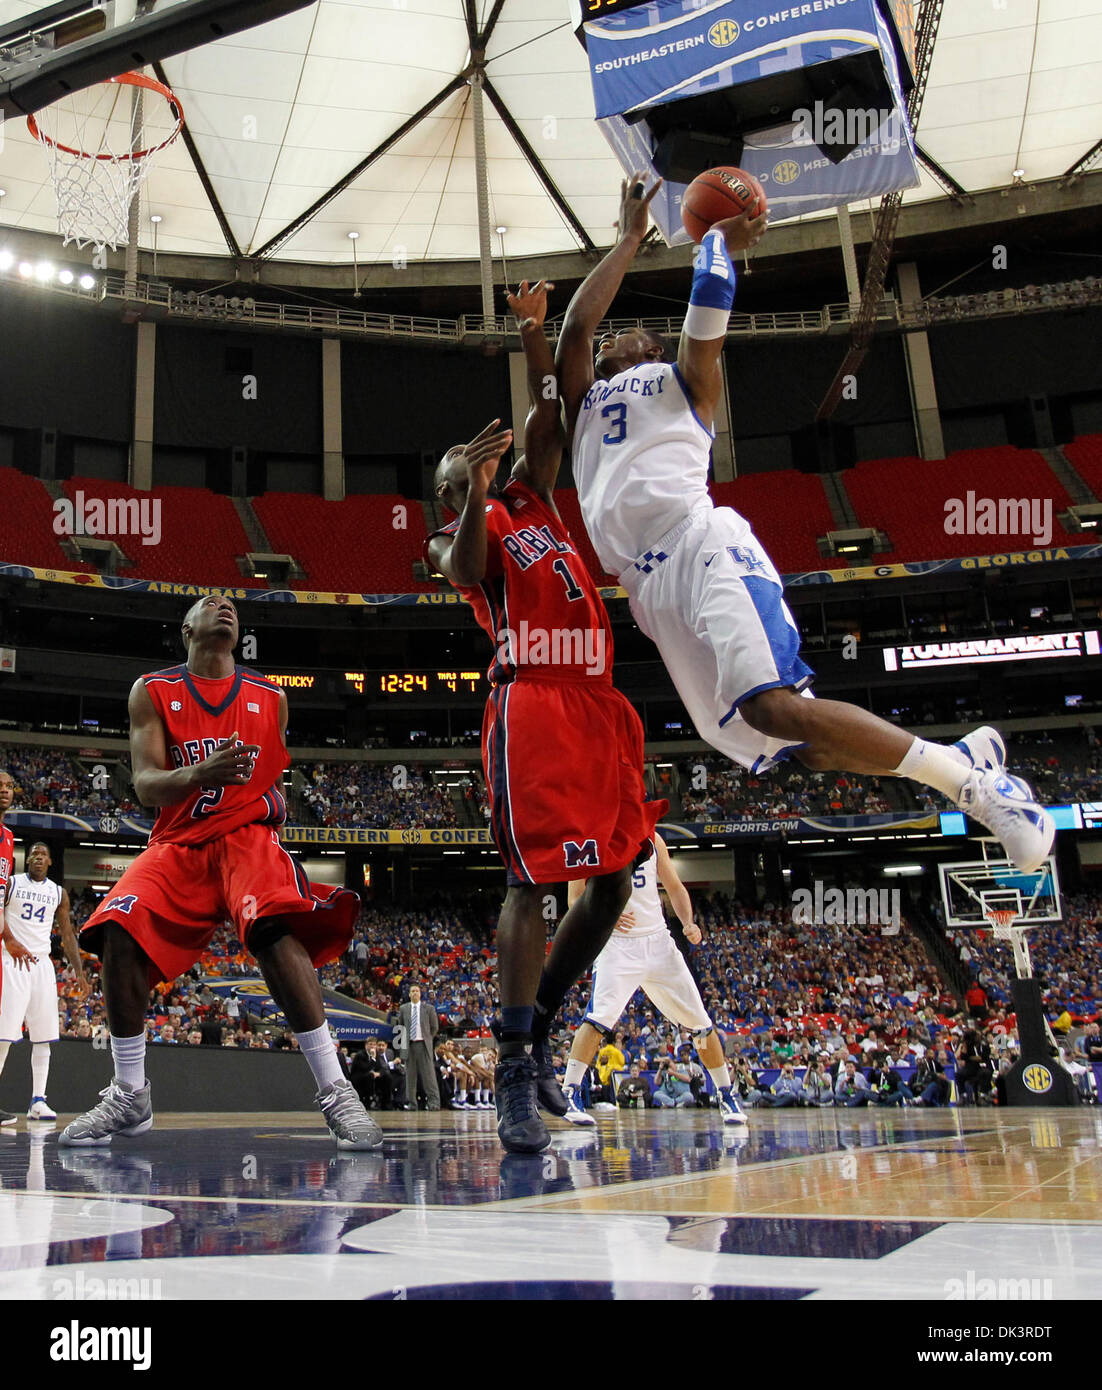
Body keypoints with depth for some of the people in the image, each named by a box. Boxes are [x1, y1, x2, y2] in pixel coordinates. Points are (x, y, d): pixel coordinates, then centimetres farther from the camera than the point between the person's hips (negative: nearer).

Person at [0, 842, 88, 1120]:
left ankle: (38, 1101, 2)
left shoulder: (59, 893, 14)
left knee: (43, 1036, 0)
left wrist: (79, 972, 8)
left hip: (42, 963, 4)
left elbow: (67, 935, 15)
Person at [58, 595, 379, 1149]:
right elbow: (145, 784, -8)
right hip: (178, 844, 1)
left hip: (247, 836, -1)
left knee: (274, 930, -31)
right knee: (120, 933, -23)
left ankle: (334, 1091, -29)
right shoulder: (152, 692, 5)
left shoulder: (271, 698, 10)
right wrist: (197, 775, -27)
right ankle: (129, 1097, -3)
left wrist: (273, 796, 7)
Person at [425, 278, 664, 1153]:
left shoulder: (530, 497, 27)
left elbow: (550, 416, 22)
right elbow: (467, 571, -16)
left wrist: (534, 333, 14)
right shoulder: (457, 539, 9)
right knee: (535, 879, -16)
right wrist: (475, 491, -28)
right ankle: (516, 1073, -13)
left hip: (597, 704, 7)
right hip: (531, 702, -7)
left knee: (616, 880, 5)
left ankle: (538, 1026, 18)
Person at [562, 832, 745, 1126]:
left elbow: (675, 887, 16)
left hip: (658, 941, 4)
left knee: (700, 1021, 5)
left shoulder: (652, 839, 10)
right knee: (600, 1016, -26)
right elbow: (575, 898, -3)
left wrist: (688, 923, -2)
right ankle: (569, 1095, -17)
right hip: (617, 944, -4)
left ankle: (726, 1095, 21)